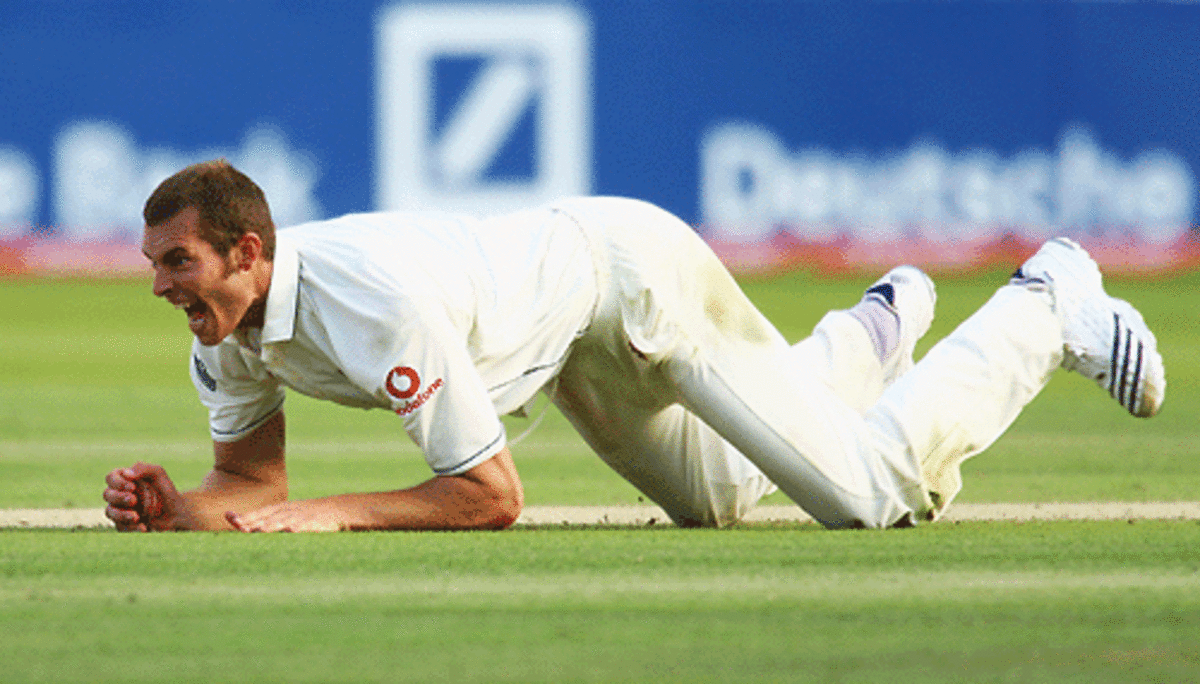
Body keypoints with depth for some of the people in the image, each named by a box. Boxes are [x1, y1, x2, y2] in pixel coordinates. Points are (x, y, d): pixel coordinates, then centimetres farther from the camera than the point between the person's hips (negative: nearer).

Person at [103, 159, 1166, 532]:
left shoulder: (378, 304, -41)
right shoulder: (226, 331, -17)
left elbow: (491, 495, -38)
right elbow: (255, 485, -2)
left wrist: (333, 514, -44)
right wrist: (172, 510, -23)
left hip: (626, 266, -8)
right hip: (576, 347, 8)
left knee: (868, 491, -8)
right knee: (716, 497, 30)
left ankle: (1046, 309, 14)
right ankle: (873, 334, 52)